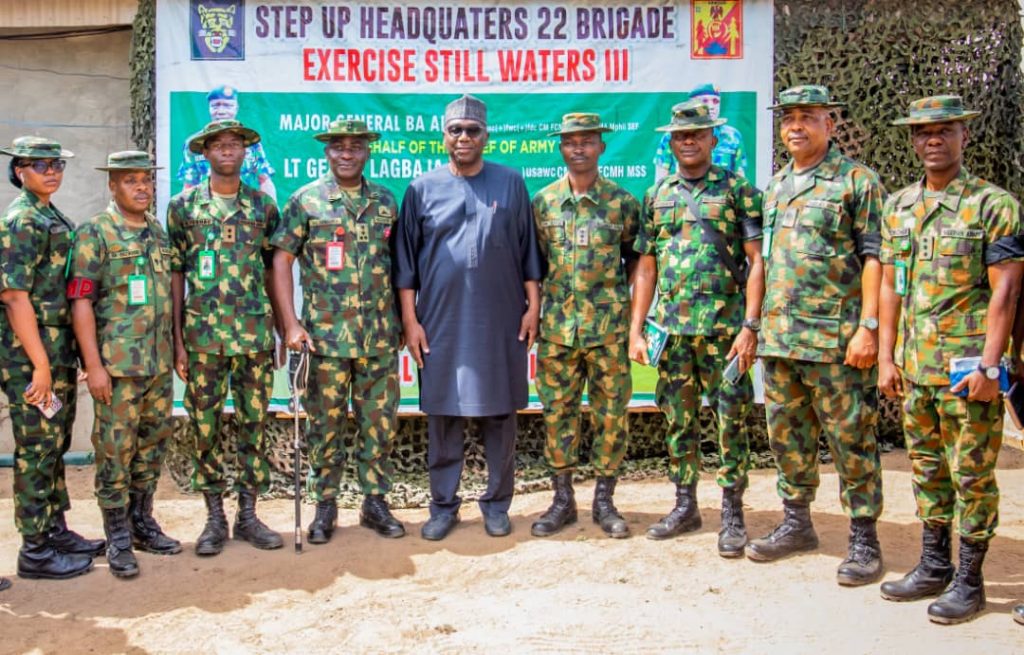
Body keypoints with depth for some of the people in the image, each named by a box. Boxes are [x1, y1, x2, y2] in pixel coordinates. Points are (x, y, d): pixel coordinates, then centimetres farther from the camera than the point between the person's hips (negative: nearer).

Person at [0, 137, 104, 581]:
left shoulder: (54, 218, 15)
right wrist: (40, 364, -20)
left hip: (60, 354, 9)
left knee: (55, 446, 16)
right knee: (36, 451, -1)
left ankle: (56, 531, 28)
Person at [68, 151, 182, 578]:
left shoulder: (159, 233, 12)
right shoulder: (95, 234, -6)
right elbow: (80, 303, -11)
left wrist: (174, 348, 14)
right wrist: (94, 365, -15)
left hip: (159, 363, 6)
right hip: (117, 365, -6)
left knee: (153, 445, 13)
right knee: (115, 448, 1)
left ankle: (142, 523, 28)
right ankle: (118, 539, 12)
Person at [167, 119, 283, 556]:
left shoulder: (263, 206, 7)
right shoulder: (183, 206, 4)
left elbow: (273, 271, 10)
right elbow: (175, 275, 4)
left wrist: (280, 329, 6)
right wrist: (177, 339, -2)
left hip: (256, 335, 1)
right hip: (203, 335, -1)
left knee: (254, 424, 6)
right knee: (206, 426, 4)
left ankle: (248, 514, 17)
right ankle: (215, 517, 17)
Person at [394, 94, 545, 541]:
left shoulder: (510, 184, 6)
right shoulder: (422, 189, 5)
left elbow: (529, 251, 8)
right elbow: (405, 261, 5)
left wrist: (533, 304, 2)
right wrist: (409, 319, 0)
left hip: (501, 323, 0)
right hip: (441, 324, 0)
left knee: (500, 416, 7)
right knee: (443, 418, 6)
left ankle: (497, 503, 21)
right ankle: (443, 505, 18)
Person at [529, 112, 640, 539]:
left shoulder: (622, 202, 2)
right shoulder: (543, 201, 7)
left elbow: (636, 261, 7)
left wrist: (634, 315, 2)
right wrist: (533, 311, 6)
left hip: (609, 326, -1)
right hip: (557, 325, 2)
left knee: (611, 413, 4)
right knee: (557, 411, 6)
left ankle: (604, 500, 18)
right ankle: (562, 499, 19)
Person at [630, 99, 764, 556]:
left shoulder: (738, 191, 0)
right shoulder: (657, 196, 12)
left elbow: (756, 262, -5)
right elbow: (646, 267, 12)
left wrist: (750, 326, -13)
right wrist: (636, 329, 6)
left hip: (724, 327, -4)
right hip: (670, 328, 4)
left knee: (731, 421, 1)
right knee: (678, 420, 11)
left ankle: (732, 514, 12)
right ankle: (685, 506, 24)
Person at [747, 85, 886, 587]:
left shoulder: (857, 181, -3)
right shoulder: (775, 186, 16)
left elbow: (874, 258, -8)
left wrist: (868, 327, -16)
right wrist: (754, 324, 16)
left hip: (835, 338, -7)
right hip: (778, 338, 7)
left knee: (849, 438, 0)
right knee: (787, 434, 14)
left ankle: (863, 539, 12)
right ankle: (796, 523, 28)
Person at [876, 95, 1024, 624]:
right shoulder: (898, 207, 11)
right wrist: (886, 357, 7)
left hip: (969, 365, -5)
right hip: (915, 366, 6)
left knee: (972, 475, 2)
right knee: (927, 470, 14)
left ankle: (969, 580, 15)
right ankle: (933, 567, 27)